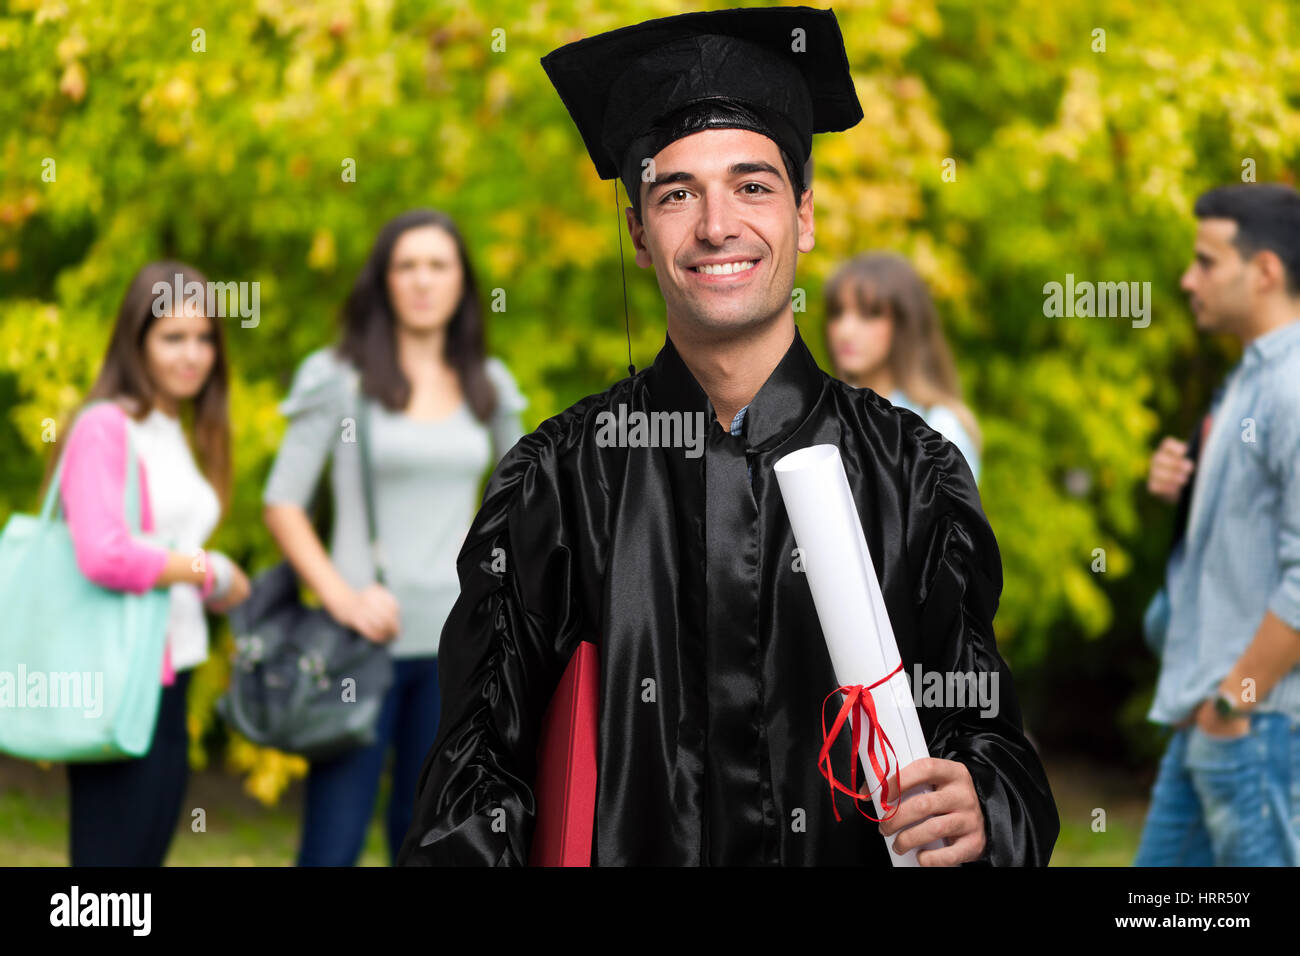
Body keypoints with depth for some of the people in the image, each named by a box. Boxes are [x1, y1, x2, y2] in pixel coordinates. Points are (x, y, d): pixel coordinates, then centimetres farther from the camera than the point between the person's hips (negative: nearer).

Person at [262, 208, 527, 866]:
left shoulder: (489, 387, 10)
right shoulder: (339, 379, -1)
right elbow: (281, 503, -3)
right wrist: (341, 597, -15)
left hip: (457, 640, 4)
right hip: (369, 635, -4)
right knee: (333, 843, -5)